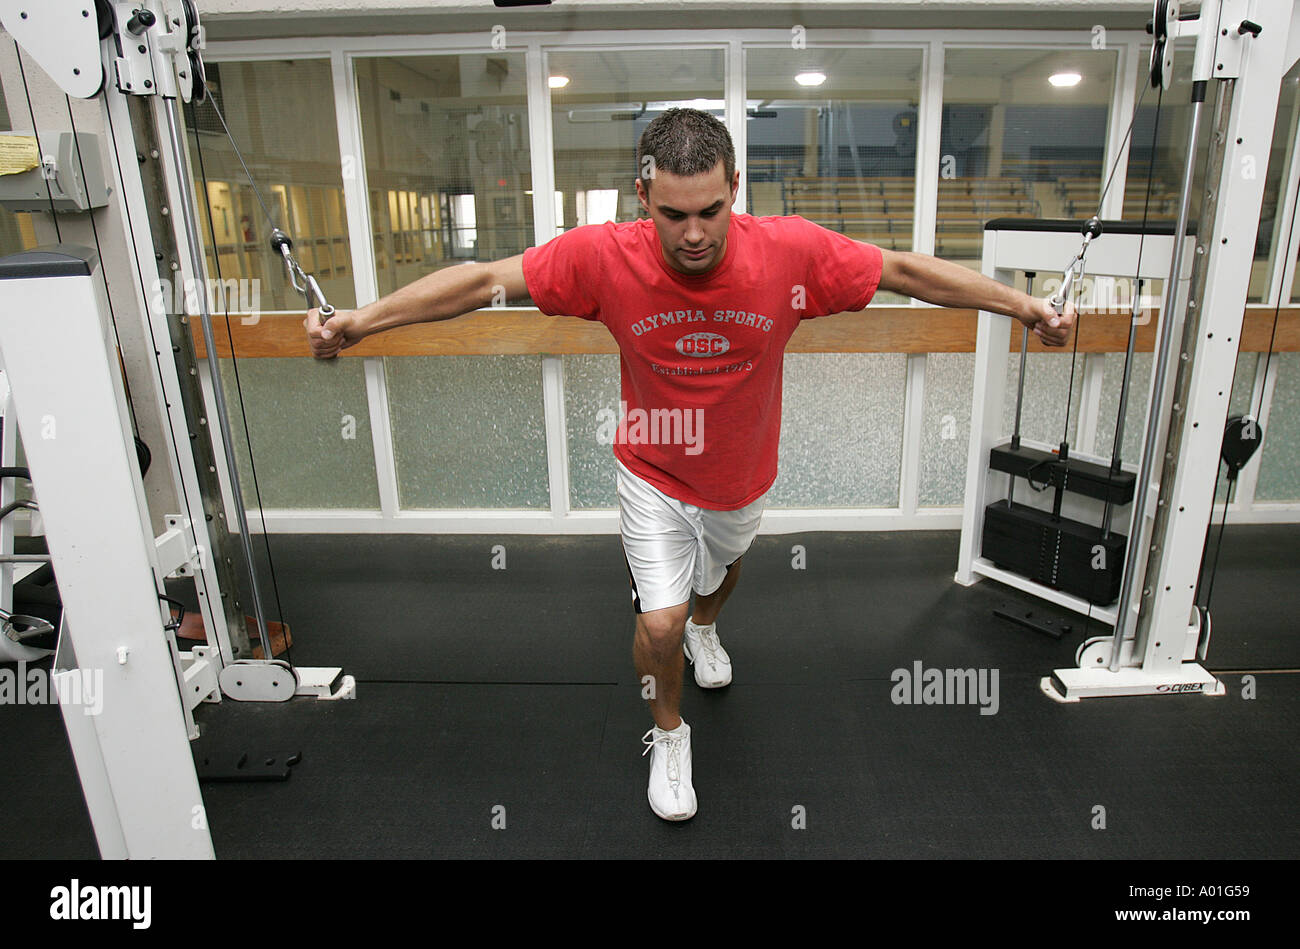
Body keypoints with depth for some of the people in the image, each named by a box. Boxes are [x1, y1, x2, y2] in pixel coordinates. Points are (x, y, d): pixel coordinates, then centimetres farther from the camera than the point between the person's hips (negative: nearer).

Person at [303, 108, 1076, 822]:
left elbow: (906, 269, -13)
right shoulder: (604, 258, -26)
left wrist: (1026, 307, -10)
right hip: (654, 475, -2)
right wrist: (361, 320, -17)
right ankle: (669, 734, 30)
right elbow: (484, 279, -18)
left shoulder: (792, 251, -25)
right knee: (659, 623, -4)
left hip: (743, 475, 2)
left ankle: (704, 626, 68)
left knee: (722, 571, 29)